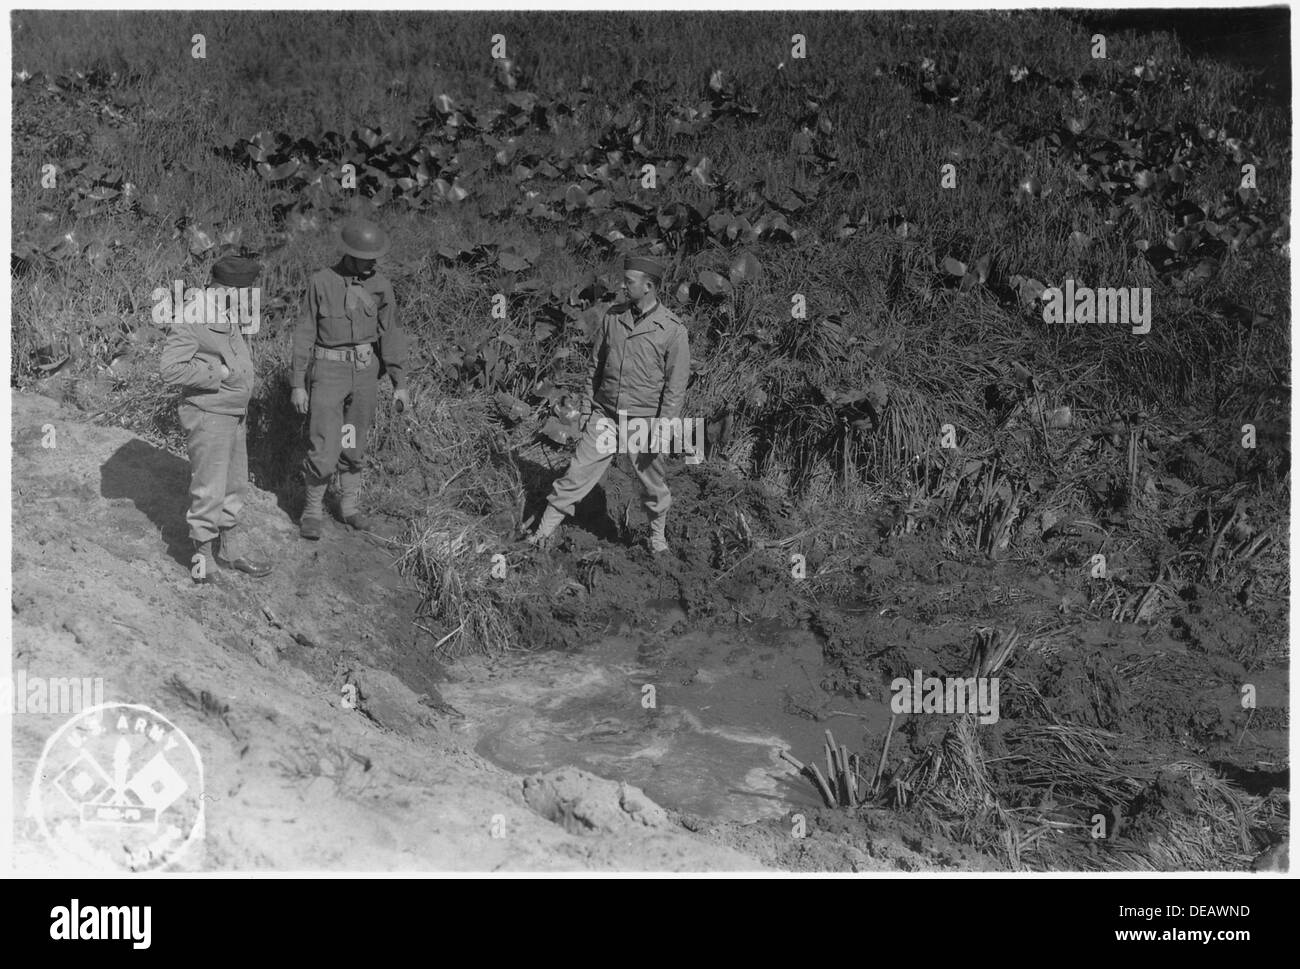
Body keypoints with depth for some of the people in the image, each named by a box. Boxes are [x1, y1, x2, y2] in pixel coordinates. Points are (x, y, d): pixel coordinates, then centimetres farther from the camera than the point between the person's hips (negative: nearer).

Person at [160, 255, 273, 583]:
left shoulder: (231, 316, 8)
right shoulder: (192, 320, -20)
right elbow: (170, 369, -25)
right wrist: (218, 373, -22)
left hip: (234, 416, 9)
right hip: (208, 417, -9)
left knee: (233, 487, 17)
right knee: (209, 492, -1)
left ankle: (232, 551, 30)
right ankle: (203, 558, 12)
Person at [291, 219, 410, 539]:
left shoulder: (381, 286, 0)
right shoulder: (321, 282, -8)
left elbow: (391, 335, 4)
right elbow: (305, 335, -4)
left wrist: (400, 383, 2)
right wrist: (298, 384, -6)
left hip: (365, 371, 3)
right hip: (329, 371, -3)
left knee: (355, 446, 13)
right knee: (324, 452, -7)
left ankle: (350, 505, 29)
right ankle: (312, 510, 12)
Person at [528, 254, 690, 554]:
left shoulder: (673, 329, -12)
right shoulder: (613, 316, 2)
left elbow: (676, 385, -11)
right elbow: (596, 365, 11)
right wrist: (587, 408, 10)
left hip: (645, 419, -3)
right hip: (605, 414, 3)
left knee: (653, 483, 11)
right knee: (578, 472, 2)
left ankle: (657, 535, 34)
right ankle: (544, 530, 9)